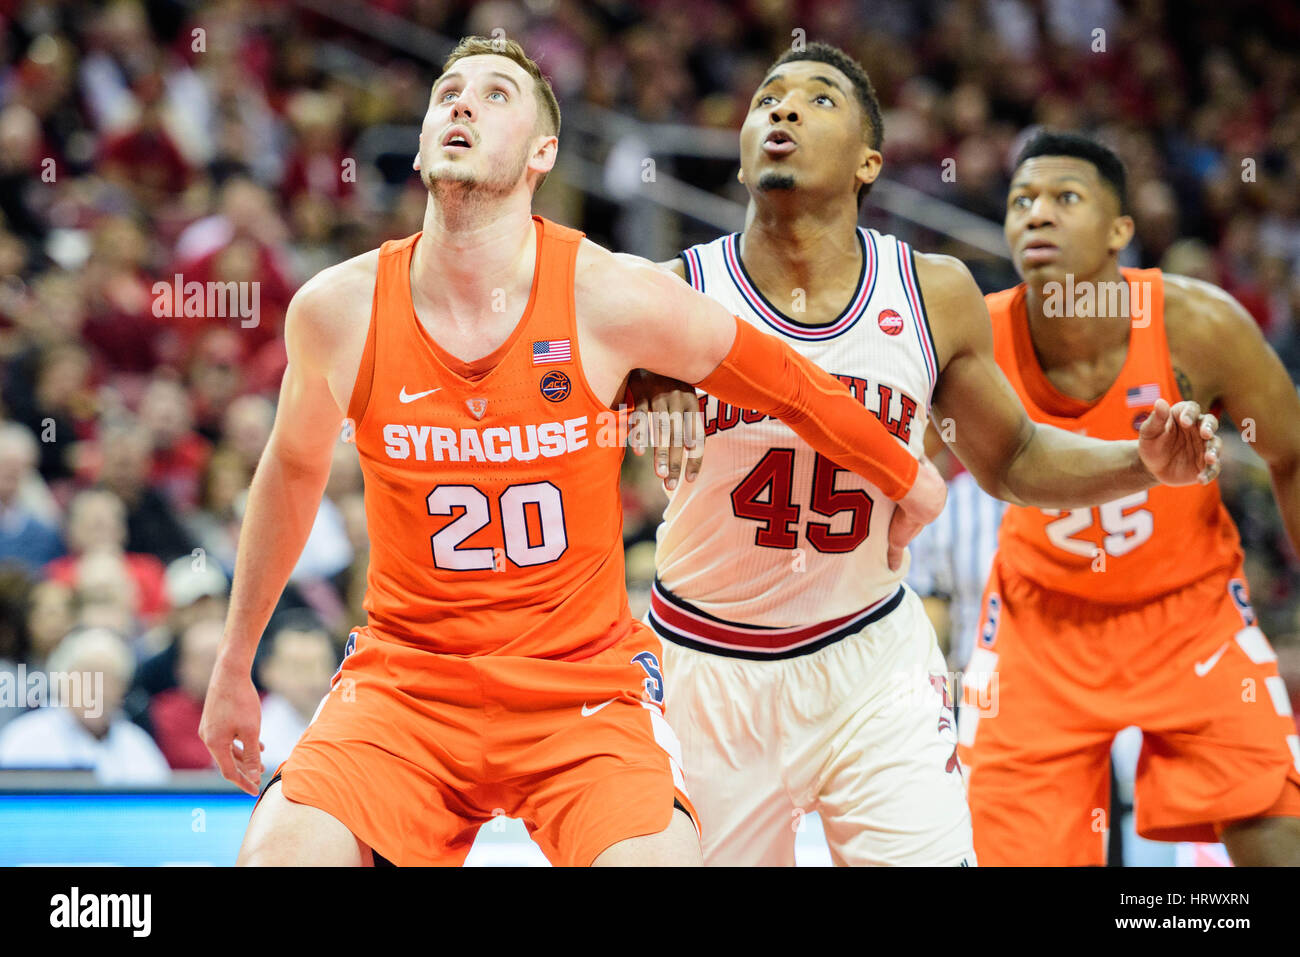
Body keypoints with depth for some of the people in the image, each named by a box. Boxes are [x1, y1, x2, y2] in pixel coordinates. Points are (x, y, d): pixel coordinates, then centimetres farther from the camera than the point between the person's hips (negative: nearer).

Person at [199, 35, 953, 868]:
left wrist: (904, 478, 20)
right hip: (405, 675, 1)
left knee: (657, 857, -26)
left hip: (584, 679, -1)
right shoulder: (339, 309, -6)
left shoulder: (612, 299, -12)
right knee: (282, 853, -23)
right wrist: (234, 667, 21)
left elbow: (786, 384, 7)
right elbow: (294, 469, 13)